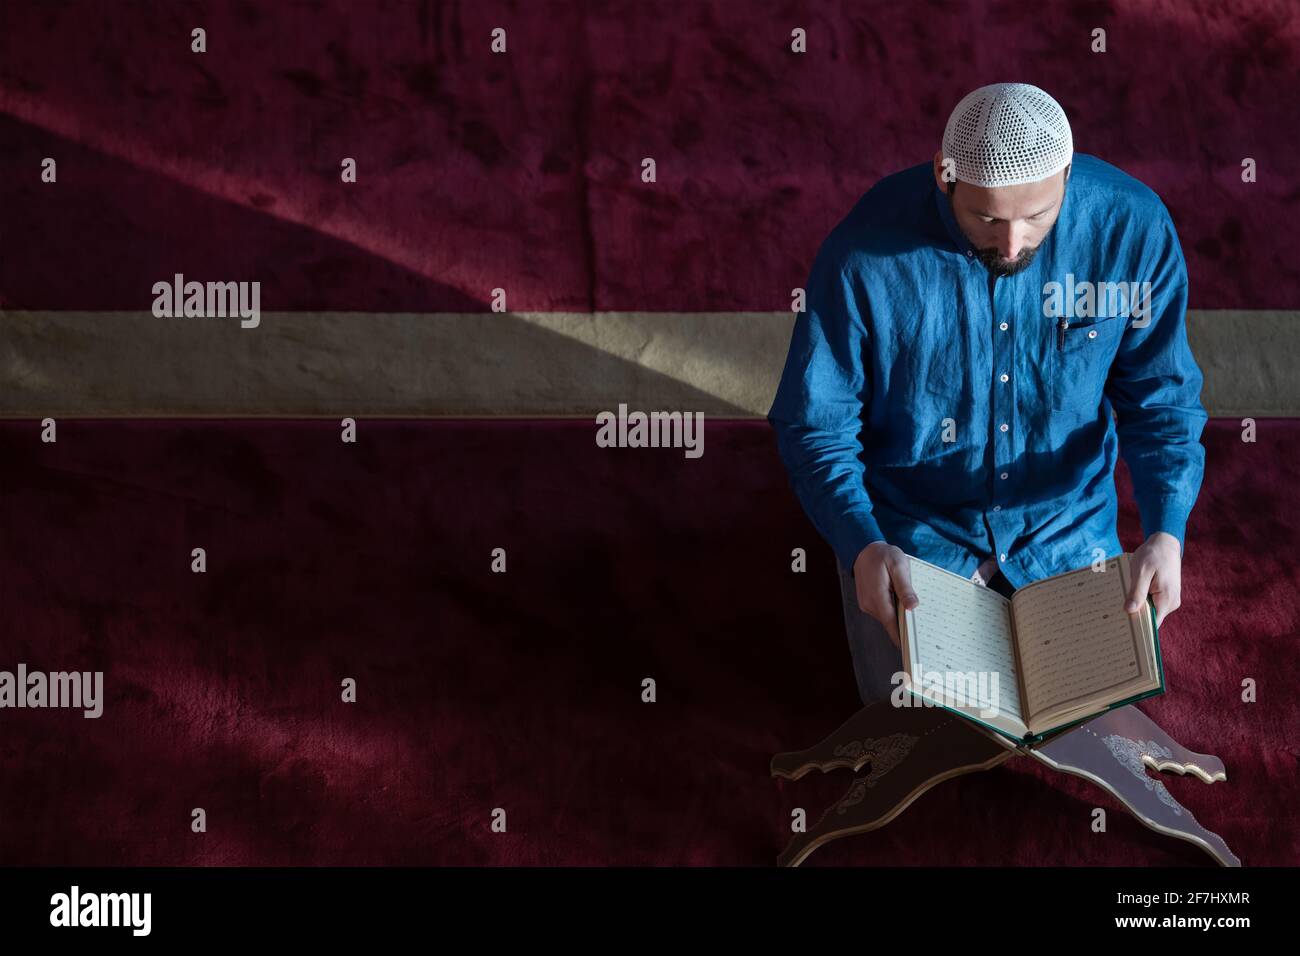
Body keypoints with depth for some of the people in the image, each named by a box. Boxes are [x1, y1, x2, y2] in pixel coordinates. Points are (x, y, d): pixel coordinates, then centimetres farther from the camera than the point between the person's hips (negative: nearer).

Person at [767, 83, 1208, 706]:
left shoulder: (1131, 227, -20)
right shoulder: (866, 253, -25)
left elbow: (1161, 398, -9)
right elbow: (814, 423, -15)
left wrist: (1165, 532, -25)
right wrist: (862, 546, -31)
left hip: (1067, 523, 2)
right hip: (911, 530, -2)